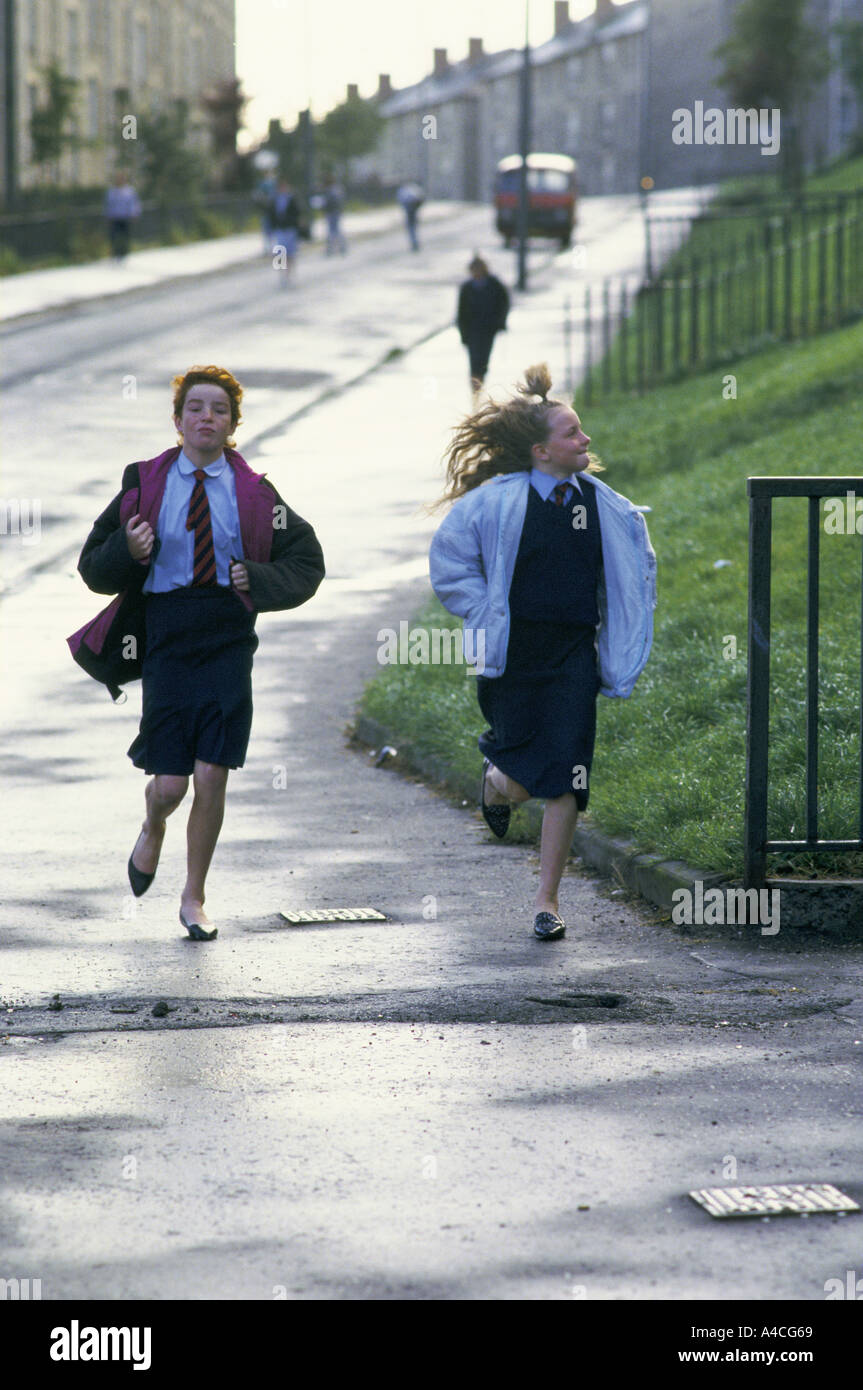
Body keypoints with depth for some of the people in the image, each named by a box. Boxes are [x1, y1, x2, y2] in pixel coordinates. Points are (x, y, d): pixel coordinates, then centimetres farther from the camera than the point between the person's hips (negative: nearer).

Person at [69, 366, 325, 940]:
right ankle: (153, 831, 34)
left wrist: (259, 580, -7)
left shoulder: (254, 493, 5)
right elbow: (94, 567, 8)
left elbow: (307, 564, 11)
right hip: (166, 644, 0)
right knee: (170, 785, -3)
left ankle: (194, 897, 15)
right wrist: (127, 551, -14)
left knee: (212, 779, -3)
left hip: (229, 647, 0)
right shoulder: (144, 484, 4)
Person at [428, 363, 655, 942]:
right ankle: (495, 781, 39)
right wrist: (490, 616, -3)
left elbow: (636, 567, 20)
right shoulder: (498, 501, -6)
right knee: (518, 781, -1)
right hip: (514, 654, -2)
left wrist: (623, 645, 13)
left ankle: (548, 899, 4)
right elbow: (449, 561, 3)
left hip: (573, 657, 2)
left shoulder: (604, 506, 4)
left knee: (563, 782, -5)